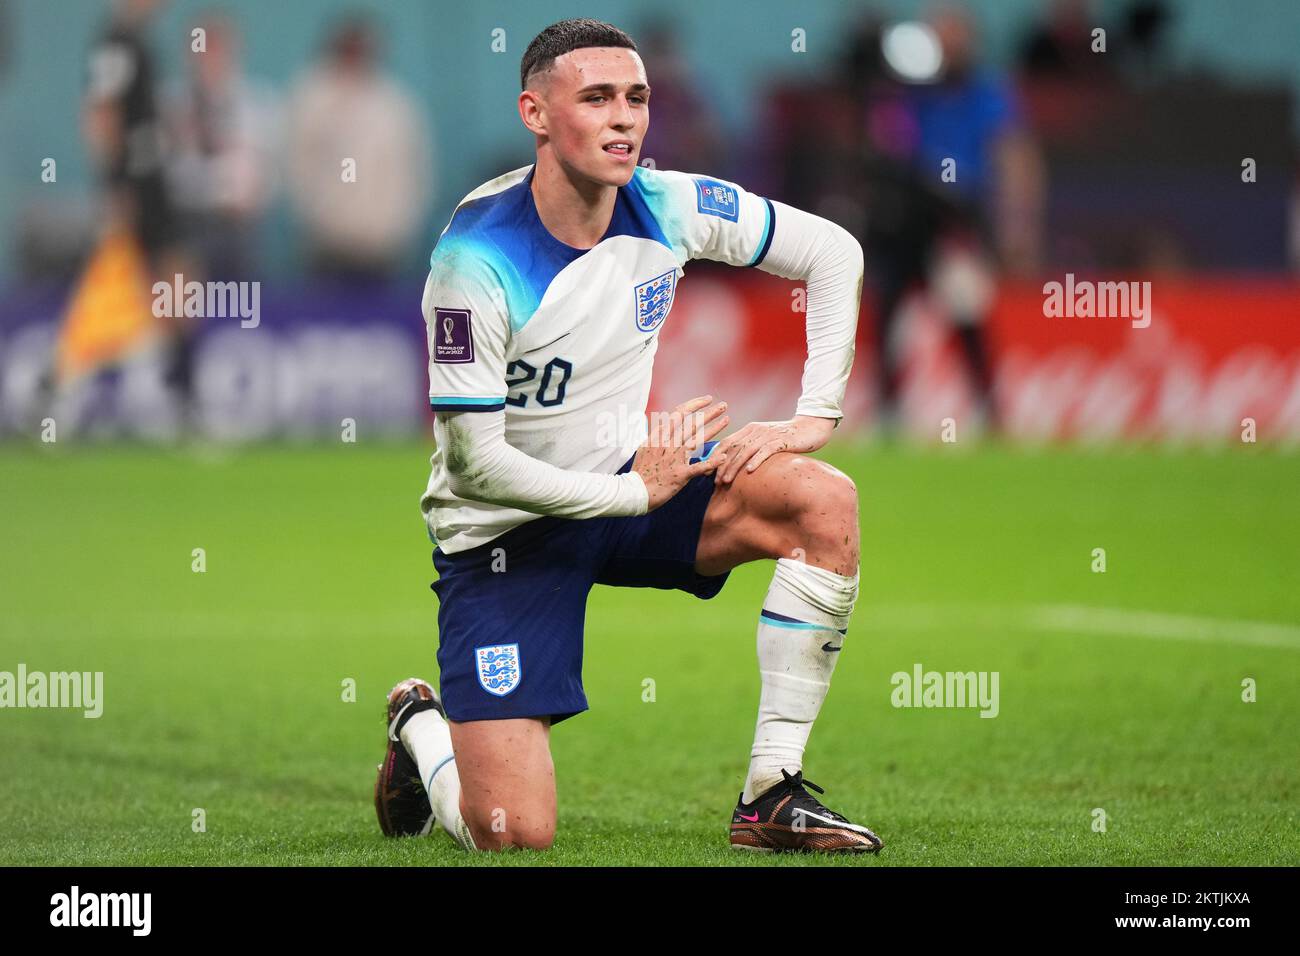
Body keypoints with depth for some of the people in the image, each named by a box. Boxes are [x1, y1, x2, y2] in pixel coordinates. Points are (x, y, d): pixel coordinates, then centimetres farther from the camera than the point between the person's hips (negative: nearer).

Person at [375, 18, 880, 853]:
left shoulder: (666, 208, -10)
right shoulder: (477, 259, -25)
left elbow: (833, 252, 4)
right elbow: (475, 463, -23)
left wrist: (815, 415, -6)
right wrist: (635, 493, -20)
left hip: (634, 476, 5)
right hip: (503, 531, -5)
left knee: (825, 502, -22)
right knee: (513, 834, -15)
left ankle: (773, 798, -13)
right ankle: (421, 730, 24)